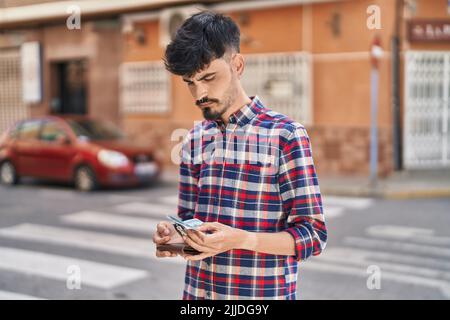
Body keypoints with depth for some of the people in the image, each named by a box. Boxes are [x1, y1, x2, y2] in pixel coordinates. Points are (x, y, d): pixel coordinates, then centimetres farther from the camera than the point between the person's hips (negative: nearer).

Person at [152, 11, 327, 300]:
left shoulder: (285, 135, -12)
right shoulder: (194, 141, 5)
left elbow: (313, 235, -14)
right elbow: (189, 219, 11)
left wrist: (239, 239, -27)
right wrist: (175, 236, -11)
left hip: (264, 293, -5)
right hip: (197, 291, 5)